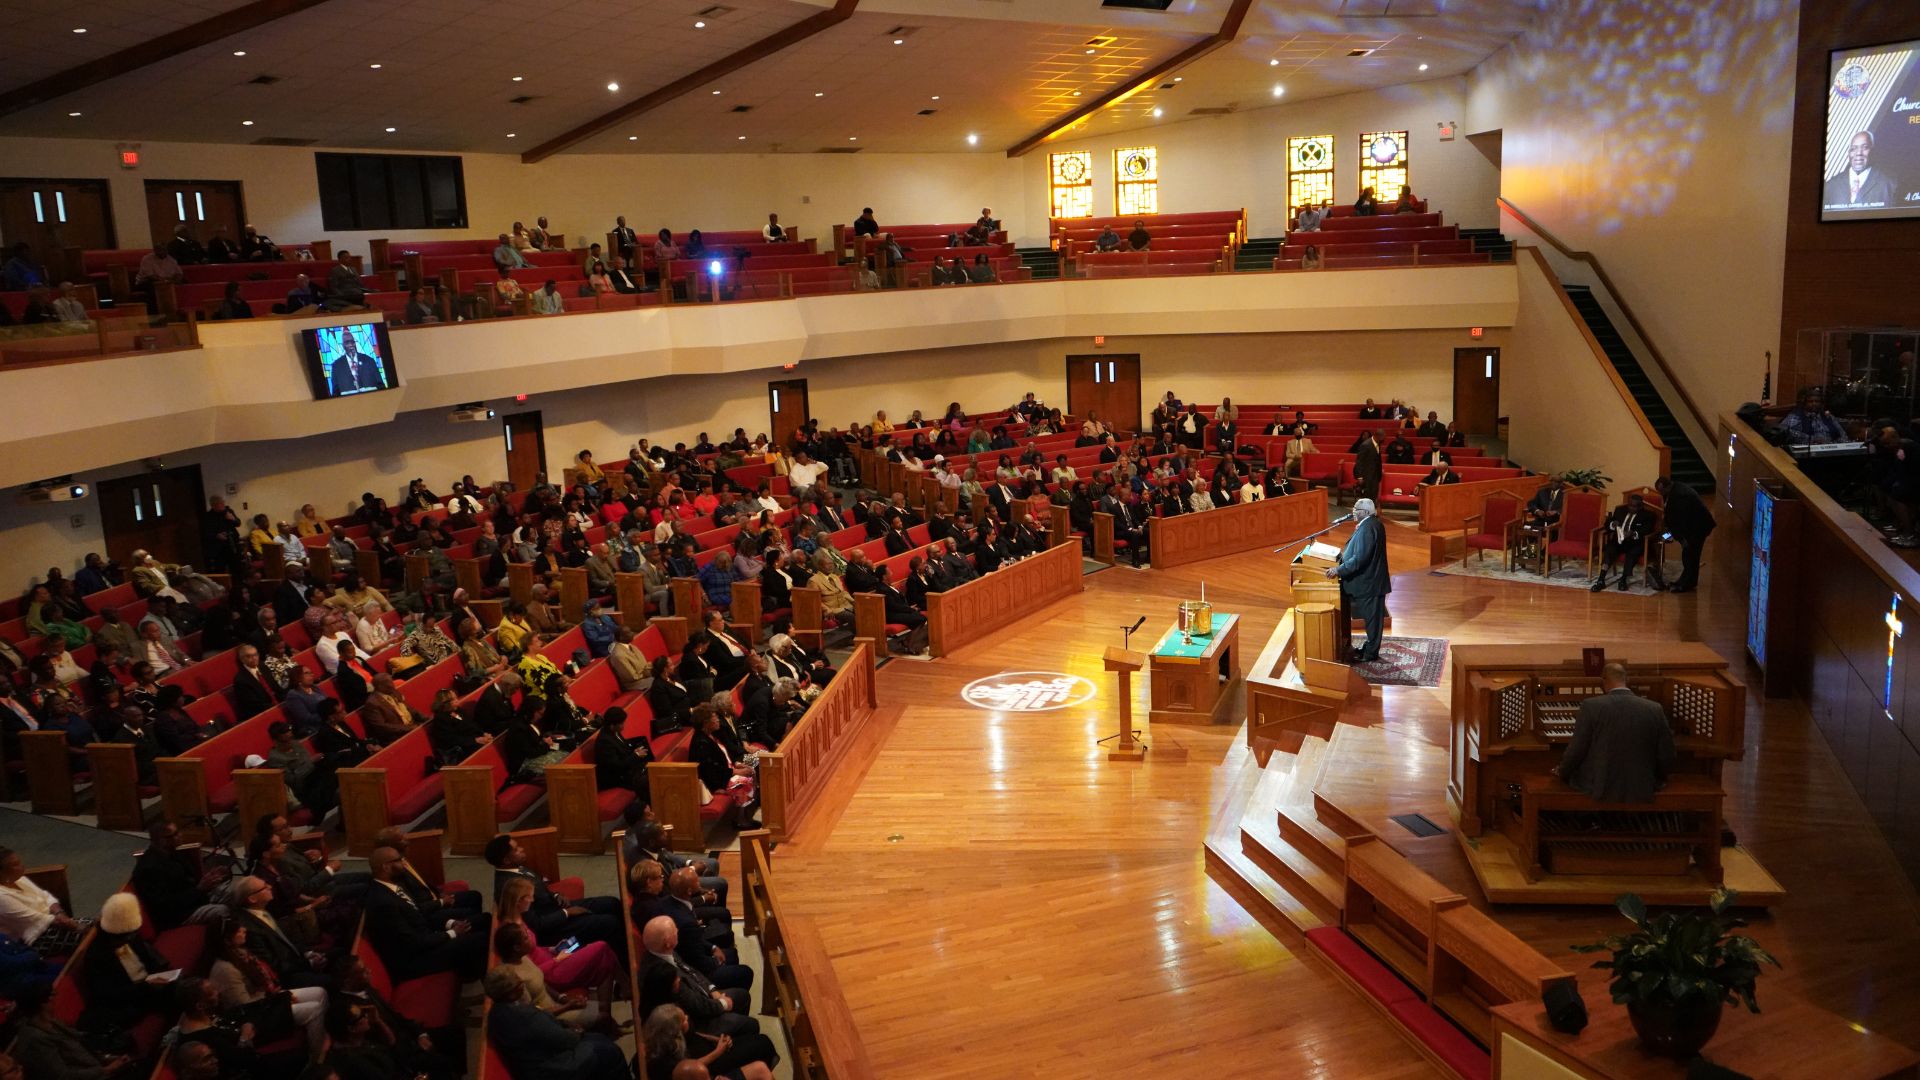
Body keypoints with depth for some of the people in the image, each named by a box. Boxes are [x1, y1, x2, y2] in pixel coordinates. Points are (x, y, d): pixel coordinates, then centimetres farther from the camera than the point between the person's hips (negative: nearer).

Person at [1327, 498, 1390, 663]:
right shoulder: (1374, 524, 8)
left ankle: (1371, 654, 12)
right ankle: (1370, 647, 31)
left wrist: (1339, 570, -25)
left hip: (1369, 582, -10)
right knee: (1372, 617, 19)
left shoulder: (1367, 528, -25)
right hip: (1372, 578, 10)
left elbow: (1360, 558, -29)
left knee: (1372, 617, 2)